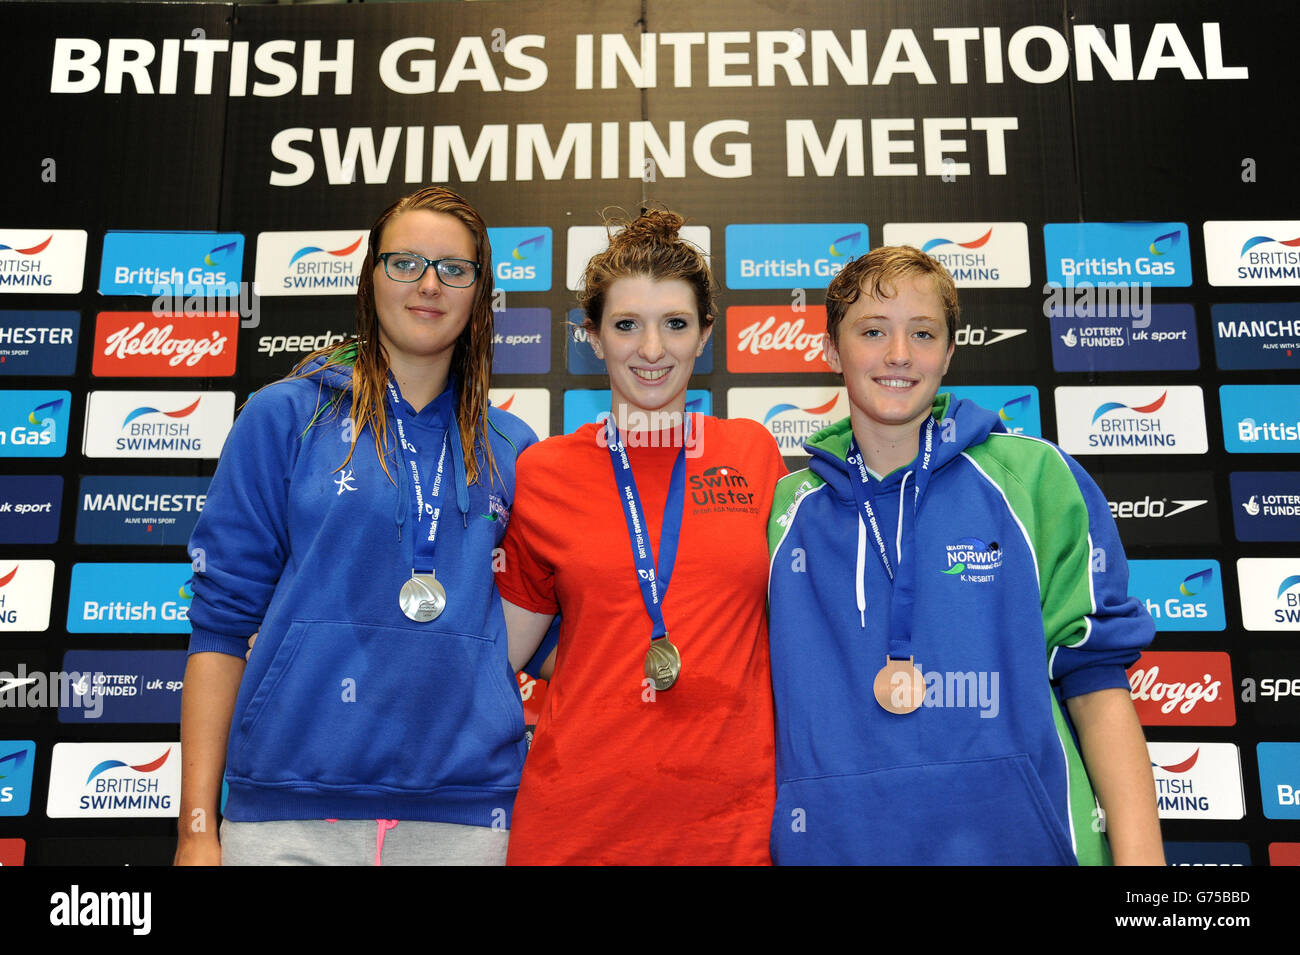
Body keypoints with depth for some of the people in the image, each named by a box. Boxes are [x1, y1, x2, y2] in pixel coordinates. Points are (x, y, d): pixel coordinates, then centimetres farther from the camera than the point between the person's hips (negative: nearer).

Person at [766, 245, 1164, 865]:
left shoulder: (1034, 477, -1)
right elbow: (780, 698, 8)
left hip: (1023, 837, -1)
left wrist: (1140, 854, -10)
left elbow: (1095, 679, -2)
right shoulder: (787, 509, 3)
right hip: (834, 842, 1)